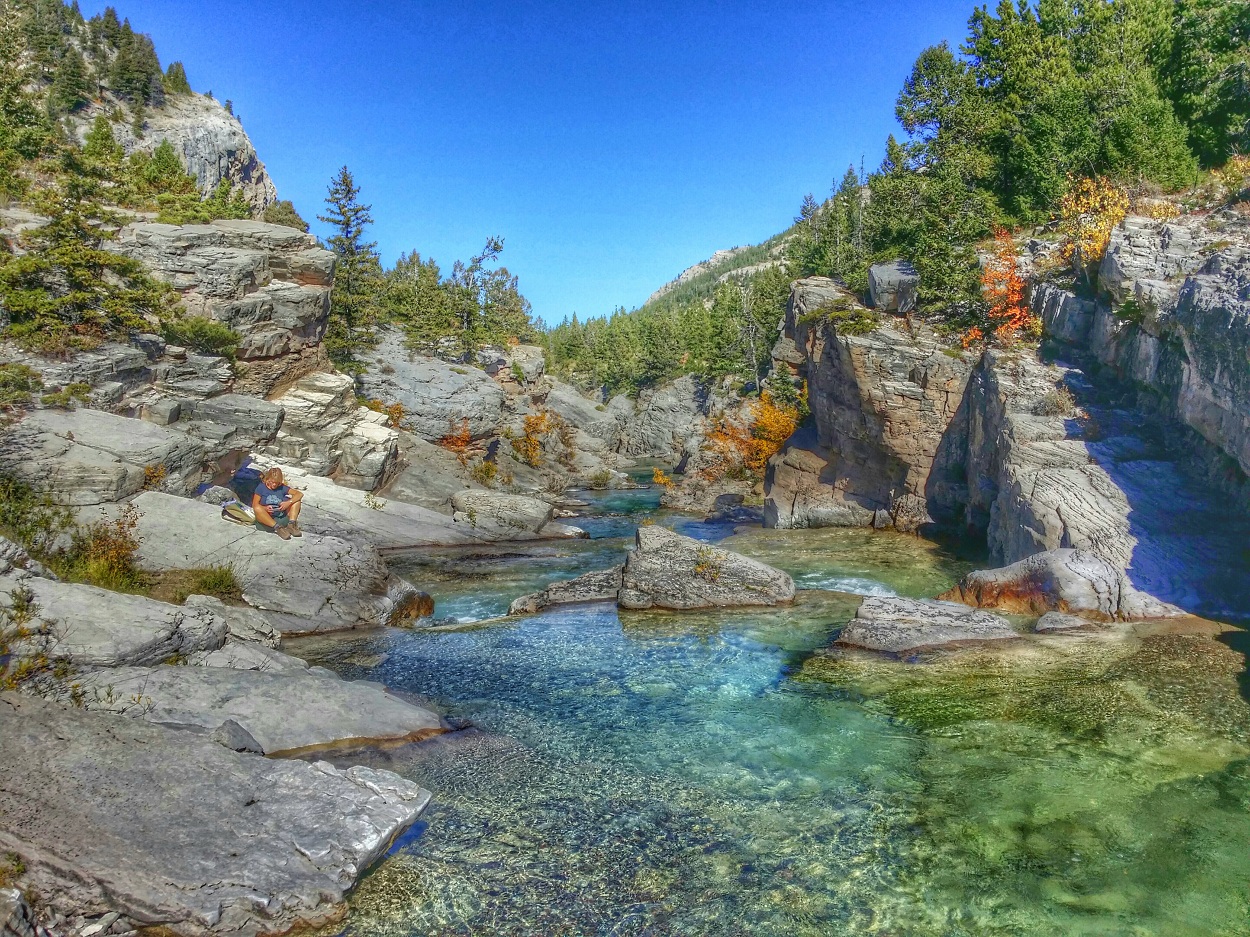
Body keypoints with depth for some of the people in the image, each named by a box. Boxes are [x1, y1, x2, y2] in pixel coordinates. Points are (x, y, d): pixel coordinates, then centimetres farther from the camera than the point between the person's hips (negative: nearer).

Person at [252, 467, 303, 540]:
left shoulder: (282, 488, 9)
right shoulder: (261, 487, 4)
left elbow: (300, 494, -1)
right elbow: (255, 505, -3)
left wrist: (288, 503, -17)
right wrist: (265, 508, -24)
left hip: (282, 517, 3)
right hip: (266, 519, -3)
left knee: (296, 500, -8)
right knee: (257, 509, -33)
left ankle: (291, 525, -25)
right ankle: (278, 528, -40)